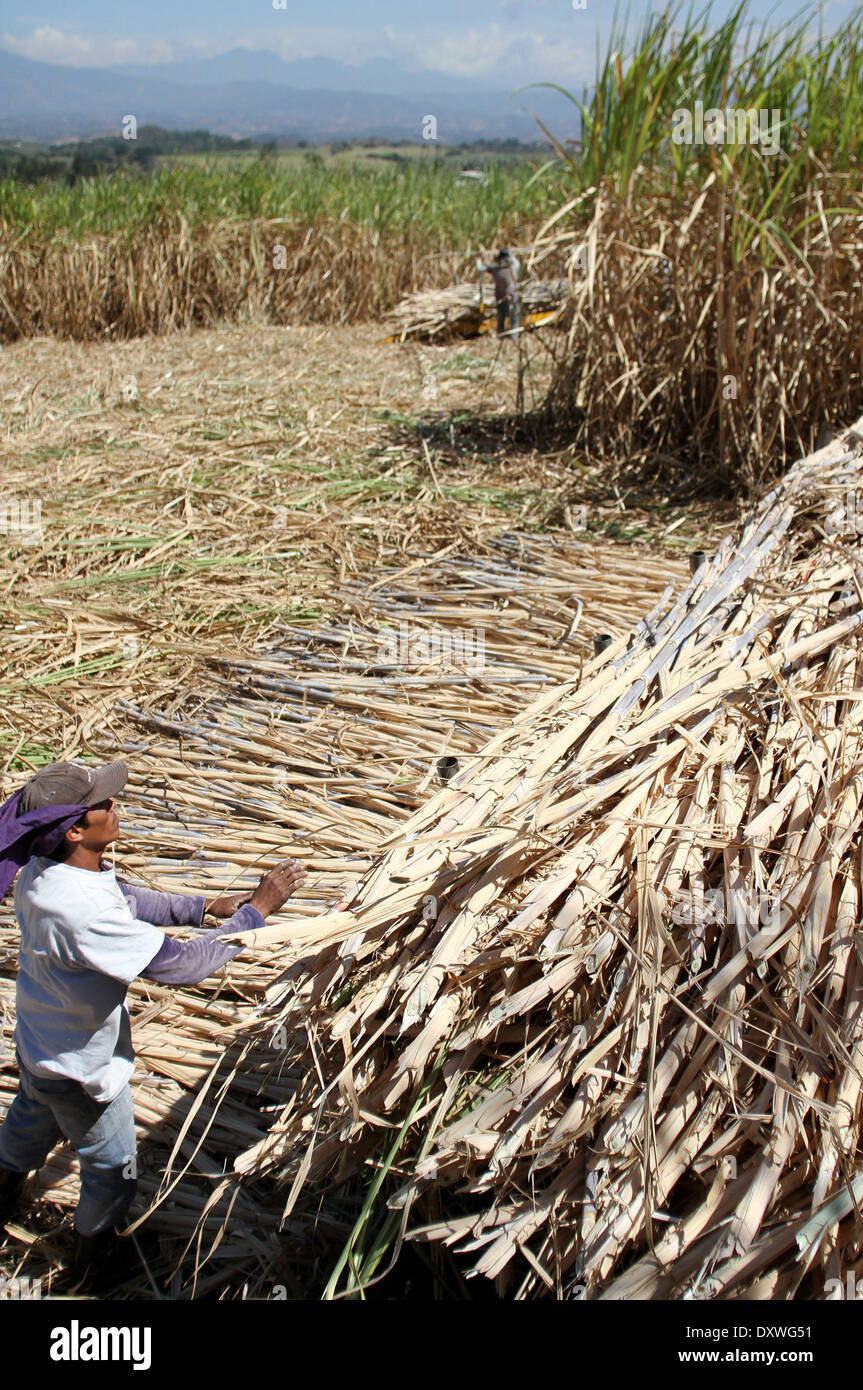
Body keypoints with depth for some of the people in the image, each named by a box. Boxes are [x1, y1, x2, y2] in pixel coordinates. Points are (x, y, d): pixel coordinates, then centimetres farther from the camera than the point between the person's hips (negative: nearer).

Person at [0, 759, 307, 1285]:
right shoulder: (82, 913, -44)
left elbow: (125, 898, 1)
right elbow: (181, 965, -38)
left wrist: (206, 905, -6)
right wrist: (257, 909, -30)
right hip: (83, 1070, -8)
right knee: (113, 1167, 22)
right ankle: (93, 1252, 50)